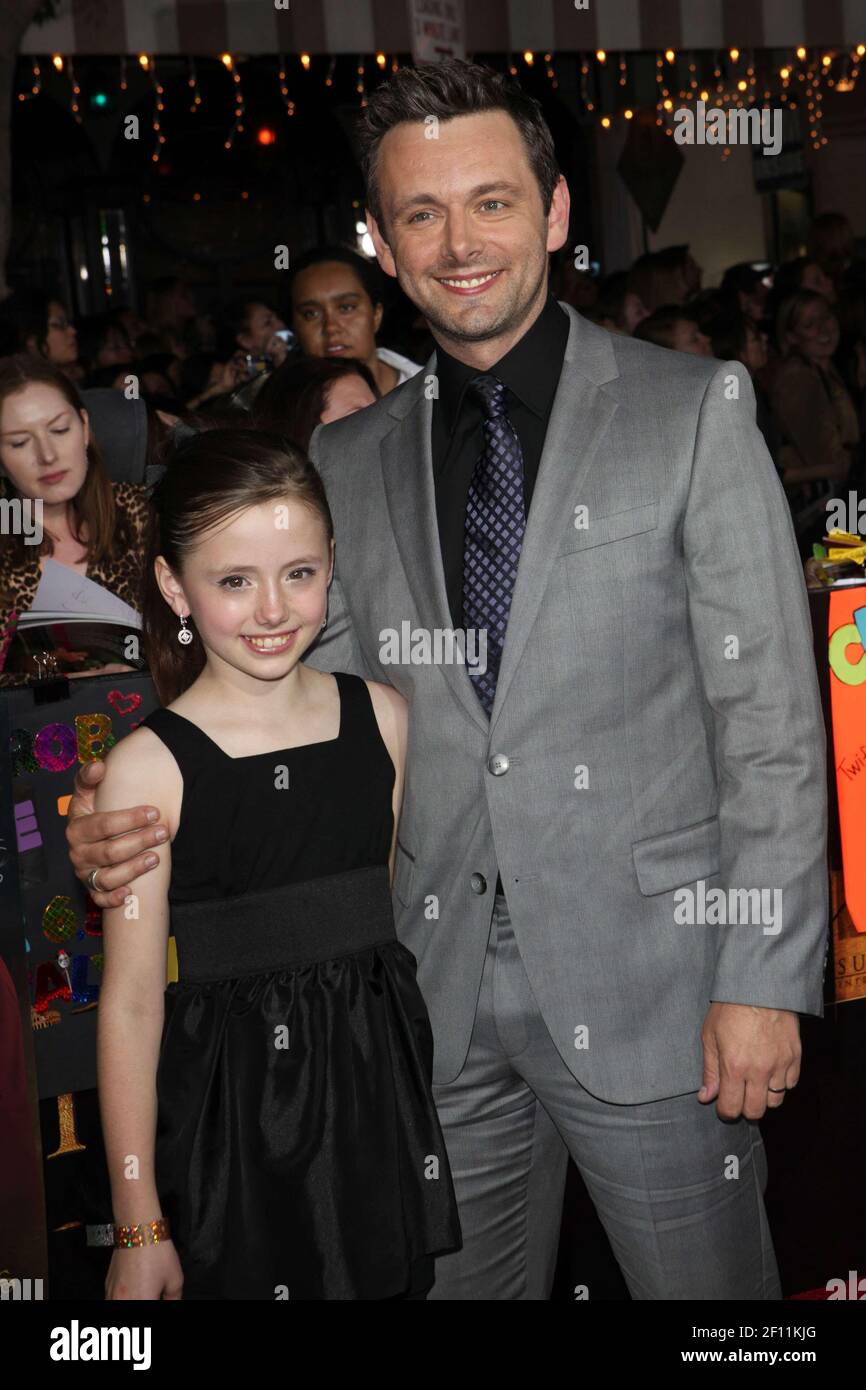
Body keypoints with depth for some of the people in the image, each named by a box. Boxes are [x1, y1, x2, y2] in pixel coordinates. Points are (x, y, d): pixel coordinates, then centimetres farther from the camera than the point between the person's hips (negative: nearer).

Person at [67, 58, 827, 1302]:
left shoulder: (694, 410, -2)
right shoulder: (349, 461, 8)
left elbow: (772, 714, -5)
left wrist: (761, 979, -10)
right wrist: (147, 822, -6)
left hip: (647, 987, -3)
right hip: (445, 998, 3)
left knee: (710, 1293, 8)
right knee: (460, 1282, 16)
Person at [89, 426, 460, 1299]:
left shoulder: (383, 718, 0)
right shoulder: (147, 769, -12)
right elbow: (131, 1004, -10)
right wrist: (139, 1226, -7)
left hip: (378, 1095, 4)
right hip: (227, 1123, -4)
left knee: (394, 1281, 14)